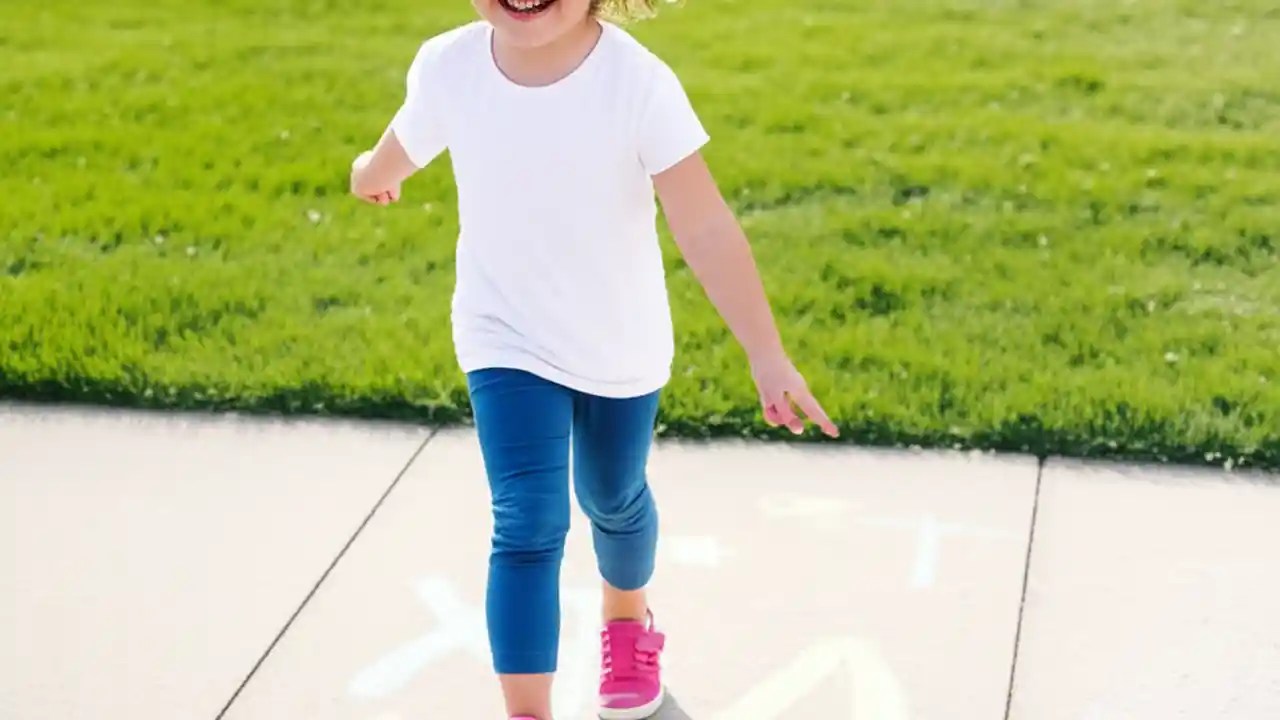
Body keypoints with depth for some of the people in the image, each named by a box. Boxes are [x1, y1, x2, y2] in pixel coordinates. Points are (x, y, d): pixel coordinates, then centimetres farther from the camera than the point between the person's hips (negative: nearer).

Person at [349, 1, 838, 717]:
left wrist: (768, 356, -28)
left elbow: (708, 230, -26)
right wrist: (371, 175, 29)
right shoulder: (448, 68, -18)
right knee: (529, 525, -13)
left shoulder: (638, 81, -26)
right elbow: (402, 150, 7)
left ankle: (628, 623, 52)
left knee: (614, 501, 22)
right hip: (509, 344, 0)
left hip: (620, 345, 0)